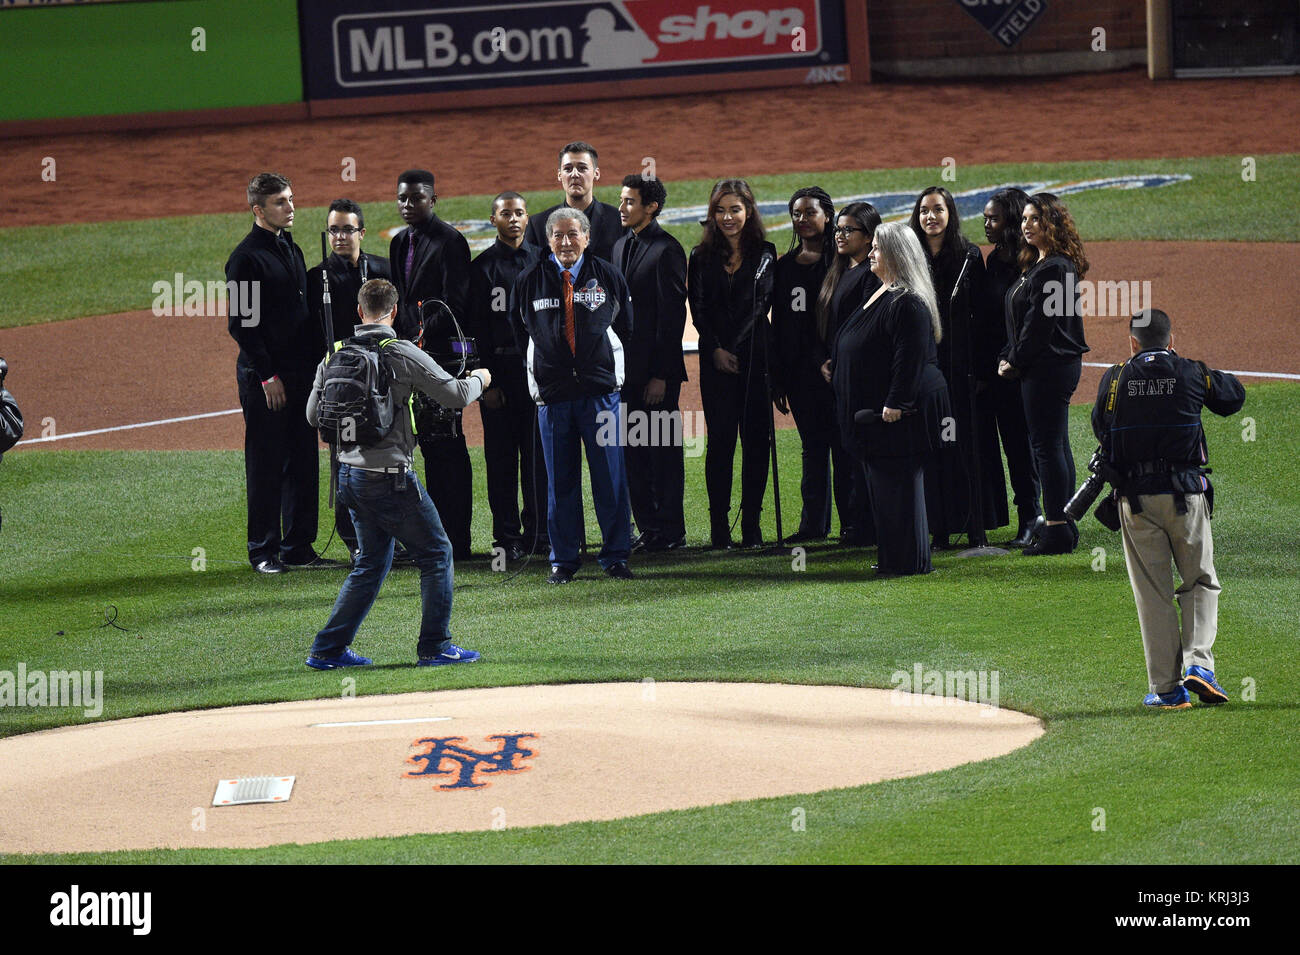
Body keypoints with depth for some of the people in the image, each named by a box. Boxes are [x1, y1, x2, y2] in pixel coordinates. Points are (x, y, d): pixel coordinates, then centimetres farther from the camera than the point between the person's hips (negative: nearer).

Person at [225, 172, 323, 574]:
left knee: (303, 464, 10)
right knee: (266, 466, -2)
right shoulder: (246, 258, -11)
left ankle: (298, 547, 17)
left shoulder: (291, 250, 15)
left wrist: (317, 363, 12)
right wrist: (266, 375, -16)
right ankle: (263, 551, 5)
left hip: (301, 375, 8)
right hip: (265, 379, -8)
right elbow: (241, 324, -14)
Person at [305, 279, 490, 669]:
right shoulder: (402, 354, -13)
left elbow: (314, 415, 10)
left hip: (349, 473, 7)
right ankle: (434, 647, 9)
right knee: (436, 553, 7)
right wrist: (479, 378, 12)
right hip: (389, 476, -7)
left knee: (372, 562, 18)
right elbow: (456, 395, -10)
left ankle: (328, 648, 15)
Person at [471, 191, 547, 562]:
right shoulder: (483, 266, 2)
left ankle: (538, 533, 10)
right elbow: (479, 326, -1)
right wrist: (487, 381, -8)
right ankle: (507, 536, 6)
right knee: (501, 455, 1)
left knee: (538, 451, 3)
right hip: (500, 368, -2)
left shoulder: (542, 260, 9)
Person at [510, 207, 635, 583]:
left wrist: (610, 366, 9)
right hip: (551, 393, 1)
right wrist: (539, 371, 12)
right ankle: (563, 559, 13)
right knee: (560, 479, 5)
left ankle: (615, 555, 9)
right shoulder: (529, 281, 4)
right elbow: (519, 333, 14)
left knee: (610, 477, 0)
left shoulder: (607, 277, 4)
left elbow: (625, 328, 13)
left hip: (600, 389, 0)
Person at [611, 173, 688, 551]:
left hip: (655, 370, -8)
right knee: (633, 451, 10)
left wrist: (661, 374, -16)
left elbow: (672, 315, -14)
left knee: (663, 449, -1)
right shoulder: (621, 246, 14)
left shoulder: (666, 250, -11)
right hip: (625, 368, 8)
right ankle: (648, 527, 17)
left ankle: (670, 530, 5)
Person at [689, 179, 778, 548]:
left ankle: (751, 524, 3)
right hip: (716, 360, 0)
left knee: (755, 438, -1)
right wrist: (716, 350, -8)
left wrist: (734, 349, -8)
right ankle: (719, 524, -1)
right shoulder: (702, 257, 10)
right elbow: (698, 309, 5)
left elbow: (759, 304, 0)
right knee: (720, 438, -4)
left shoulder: (764, 254, 7)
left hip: (754, 355, 0)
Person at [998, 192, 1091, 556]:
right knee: (1055, 445, 13)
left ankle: (1056, 530, -8)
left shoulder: (1054, 269, -17)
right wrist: (1007, 358, 9)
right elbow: (1021, 320, 19)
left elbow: (1039, 324, -19)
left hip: (1049, 366, -11)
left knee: (1047, 445, -9)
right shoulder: (1037, 265, 16)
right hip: (1058, 366, 11)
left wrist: (1016, 361, -10)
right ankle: (1063, 527, 18)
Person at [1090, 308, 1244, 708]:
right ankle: (1198, 661, -9)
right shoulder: (1192, 375, -1)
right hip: (1186, 494, 0)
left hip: (1135, 499, 0)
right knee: (1200, 582, 11)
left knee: (1152, 593, 5)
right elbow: (1234, 396, 16)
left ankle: (1166, 686, 4)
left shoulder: (1114, 380, 0)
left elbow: (1100, 429, 10)